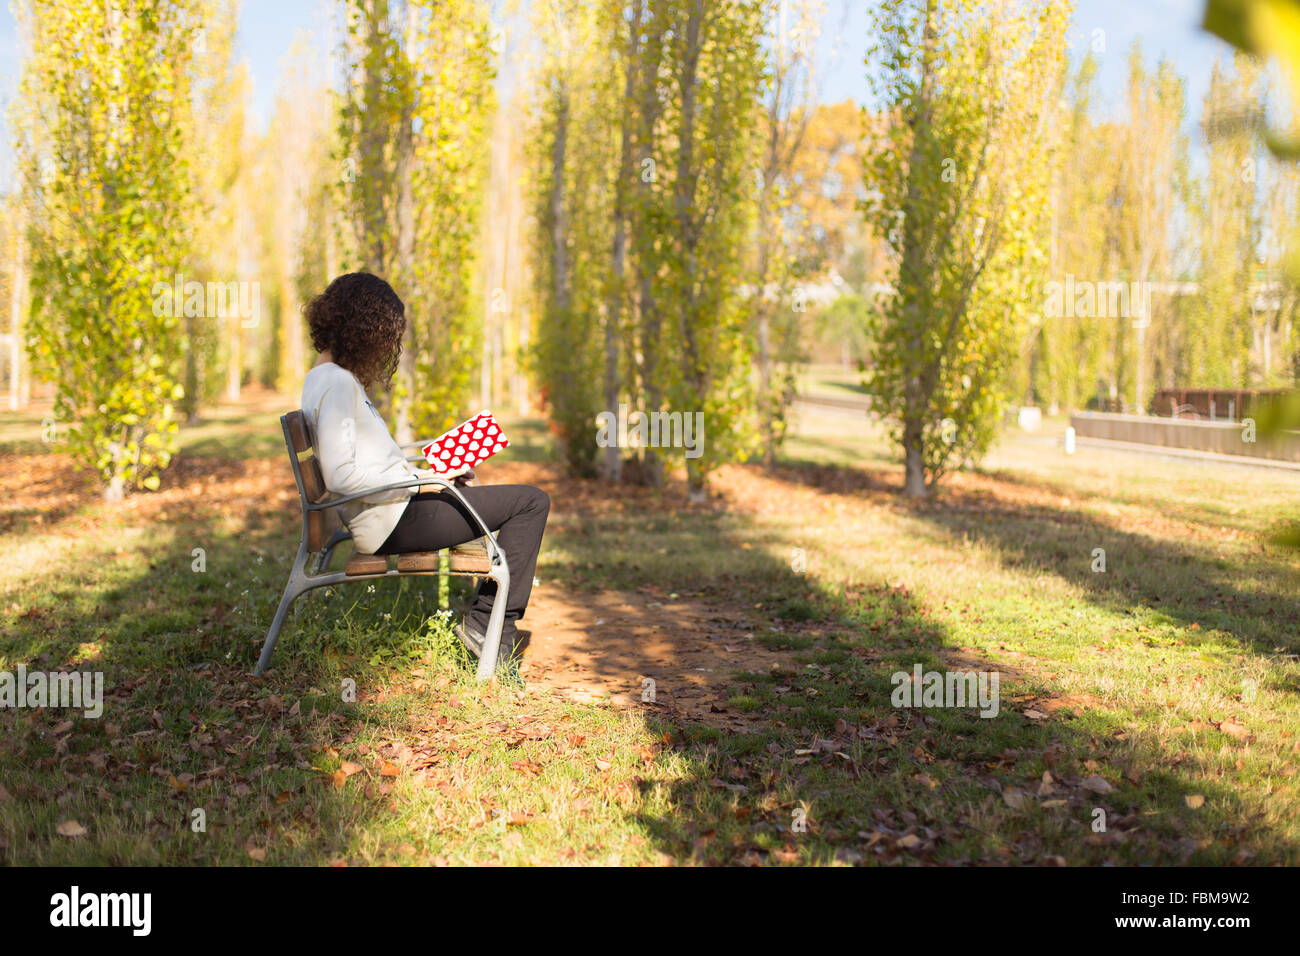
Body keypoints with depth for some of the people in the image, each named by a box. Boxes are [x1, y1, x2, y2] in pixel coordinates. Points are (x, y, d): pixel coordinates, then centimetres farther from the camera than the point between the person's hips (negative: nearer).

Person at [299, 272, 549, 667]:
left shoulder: (329, 378, 15)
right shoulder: (336, 384, -17)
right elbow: (340, 475, -26)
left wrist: (427, 472, 11)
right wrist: (418, 482, -19)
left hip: (393, 510, 11)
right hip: (393, 521, -11)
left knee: (521, 503, 23)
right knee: (531, 502, -9)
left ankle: (485, 619, 18)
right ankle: (491, 623, -3)